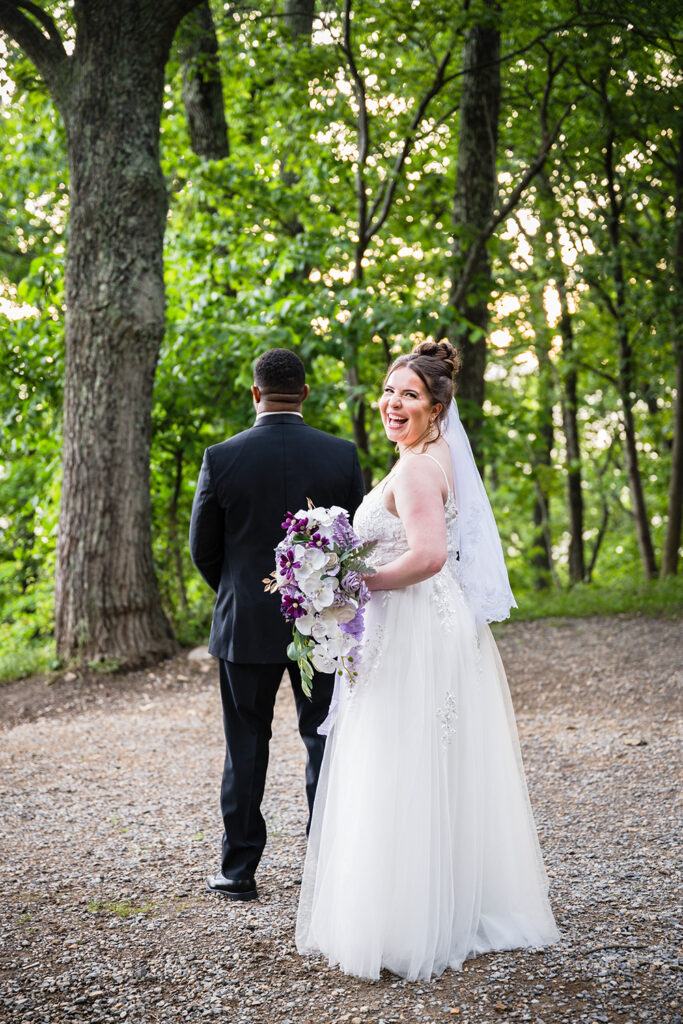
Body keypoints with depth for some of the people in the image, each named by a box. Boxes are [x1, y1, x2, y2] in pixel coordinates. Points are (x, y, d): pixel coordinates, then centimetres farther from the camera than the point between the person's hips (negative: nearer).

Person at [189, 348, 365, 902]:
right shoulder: (342, 455, -6)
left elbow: (203, 549, -1)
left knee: (246, 747, 9)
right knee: (325, 742, 11)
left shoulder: (222, 458, -9)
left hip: (246, 626, -1)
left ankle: (240, 870, 16)